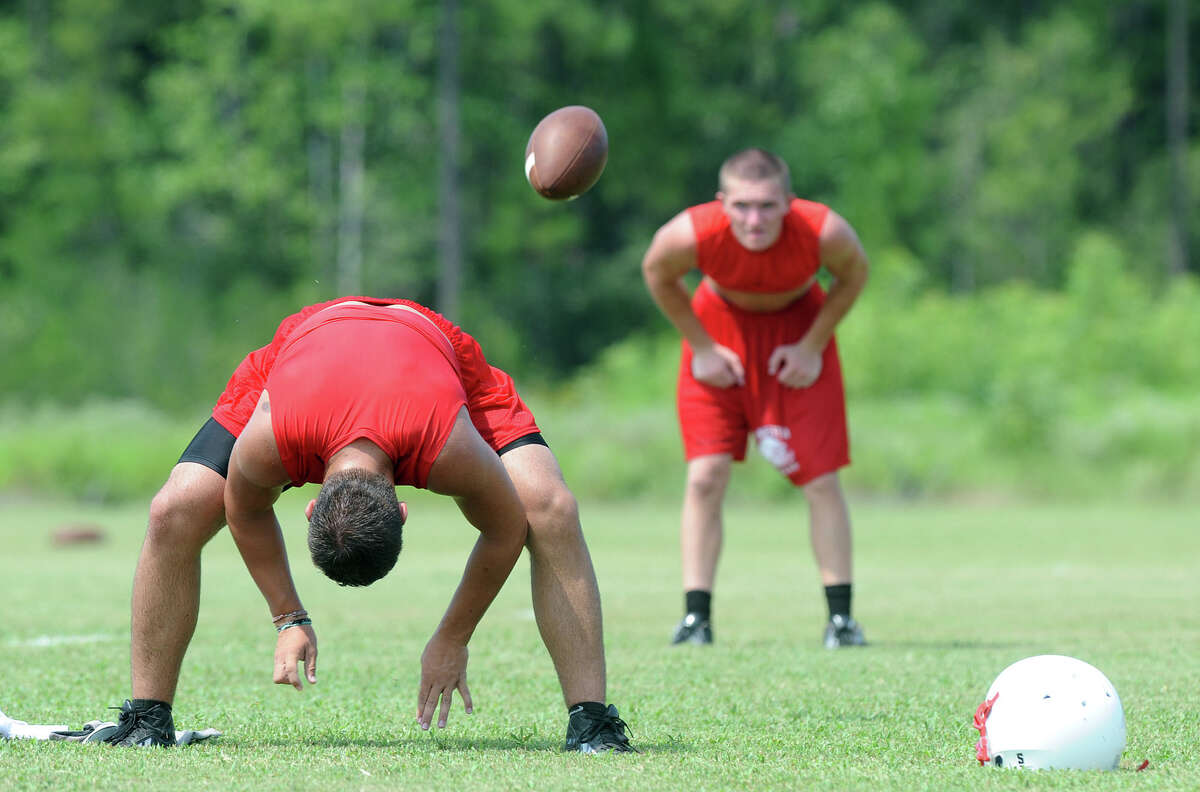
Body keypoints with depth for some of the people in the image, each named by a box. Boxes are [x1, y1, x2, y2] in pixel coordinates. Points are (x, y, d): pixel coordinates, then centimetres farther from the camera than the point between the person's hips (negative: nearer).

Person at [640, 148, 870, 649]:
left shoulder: (826, 233, -34)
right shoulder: (689, 235, -34)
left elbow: (854, 275, -8)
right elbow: (657, 275, -8)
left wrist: (813, 345, -11)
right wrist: (701, 347, -8)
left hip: (797, 325, 0)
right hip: (721, 323, 0)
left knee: (821, 480, -4)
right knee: (706, 476, -8)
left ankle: (841, 616, 7)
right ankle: (696, 617, 0)